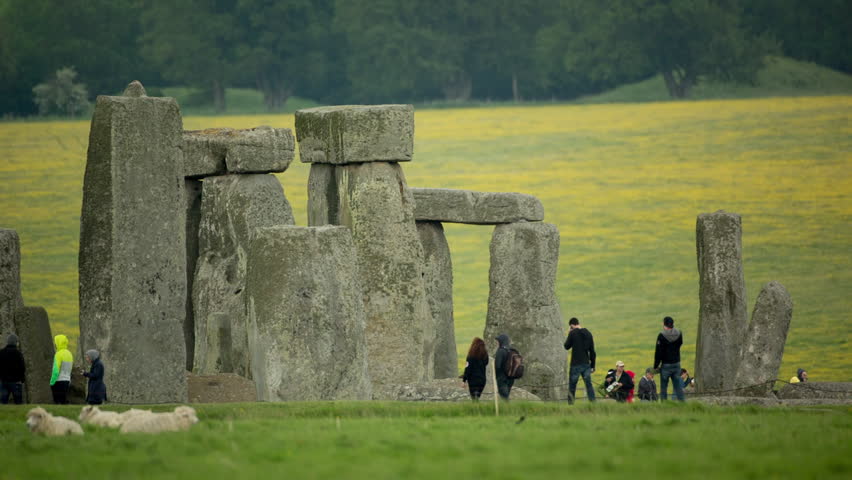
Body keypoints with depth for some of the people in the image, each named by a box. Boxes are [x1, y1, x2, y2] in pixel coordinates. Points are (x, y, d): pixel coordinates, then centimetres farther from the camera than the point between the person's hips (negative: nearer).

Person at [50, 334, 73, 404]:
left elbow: (56, 370, -17)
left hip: (59, 381, -8)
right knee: (64, 401, 10)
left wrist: (52, 382, -10)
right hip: (67, 380, 8)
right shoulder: (69, 354, 11)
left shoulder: (59, 354, -13)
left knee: (58, 402, -7)